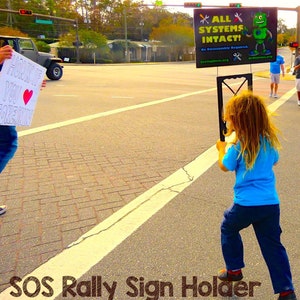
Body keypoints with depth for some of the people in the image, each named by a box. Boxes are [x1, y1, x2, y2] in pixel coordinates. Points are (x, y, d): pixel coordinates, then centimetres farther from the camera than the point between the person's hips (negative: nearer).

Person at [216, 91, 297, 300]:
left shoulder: (239, 144, -13)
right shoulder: (270, 139, 2)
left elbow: (225, 166, 0)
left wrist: (222, 149, 18)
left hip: (246, 204, -4)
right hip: (271, 203, 5)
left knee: (228, 228, 24)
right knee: (272, 244, 15)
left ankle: (234, 269, 34)